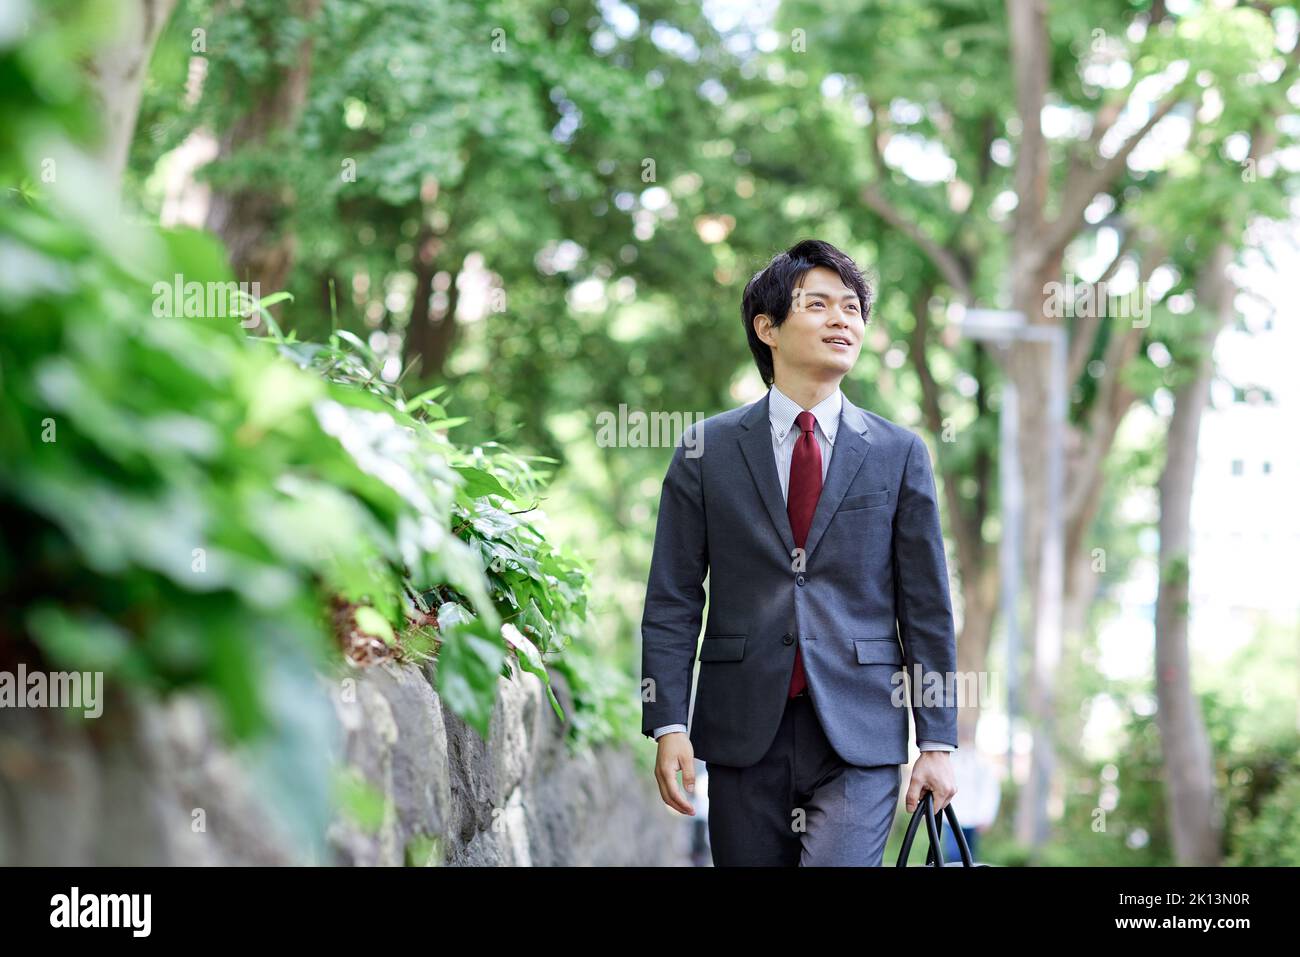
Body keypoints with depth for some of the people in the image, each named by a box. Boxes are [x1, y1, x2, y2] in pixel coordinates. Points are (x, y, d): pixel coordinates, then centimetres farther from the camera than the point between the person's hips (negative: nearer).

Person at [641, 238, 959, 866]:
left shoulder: (899, 454, 6)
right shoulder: (706, 450, 5)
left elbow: (927, 608, 6)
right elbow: (673, 602, 3)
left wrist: (937, 742, 1)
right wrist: (668, 724, -6)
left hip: (857, 741, -1)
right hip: (743, 735, 1)